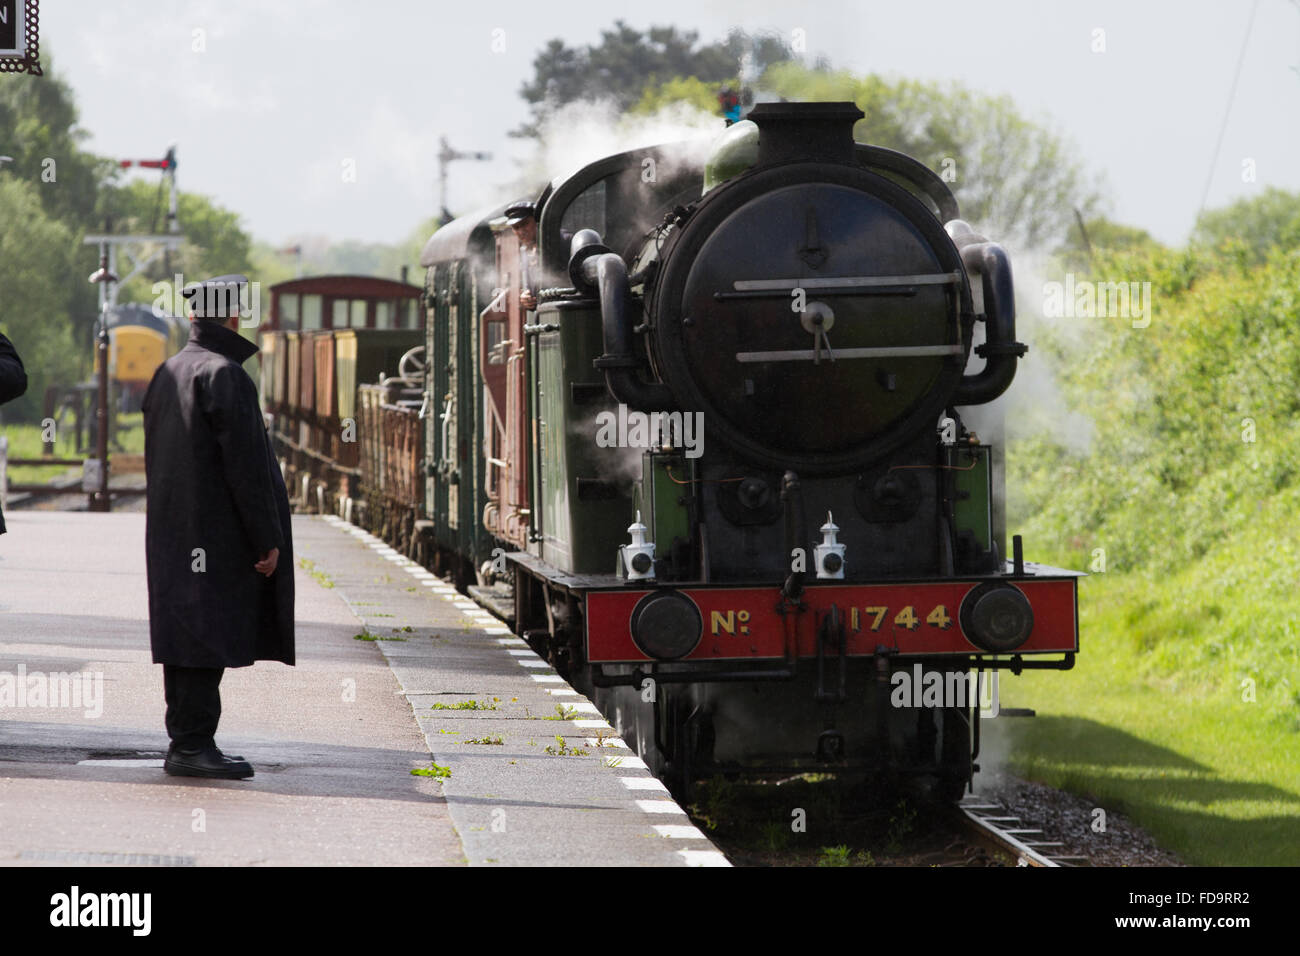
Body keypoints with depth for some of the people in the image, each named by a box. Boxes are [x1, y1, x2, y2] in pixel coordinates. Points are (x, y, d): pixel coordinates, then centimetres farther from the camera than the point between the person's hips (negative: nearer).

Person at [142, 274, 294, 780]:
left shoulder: (167, 373, 13)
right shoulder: (224, 376, -15)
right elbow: (244, 466, -18)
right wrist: (268, 540, -14)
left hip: (172, 530, 9)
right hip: (217, 534, -9)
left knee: (186, 634, 12)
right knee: (207, 638, -7)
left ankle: (184, 742, 15)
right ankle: (193, 744, -8)